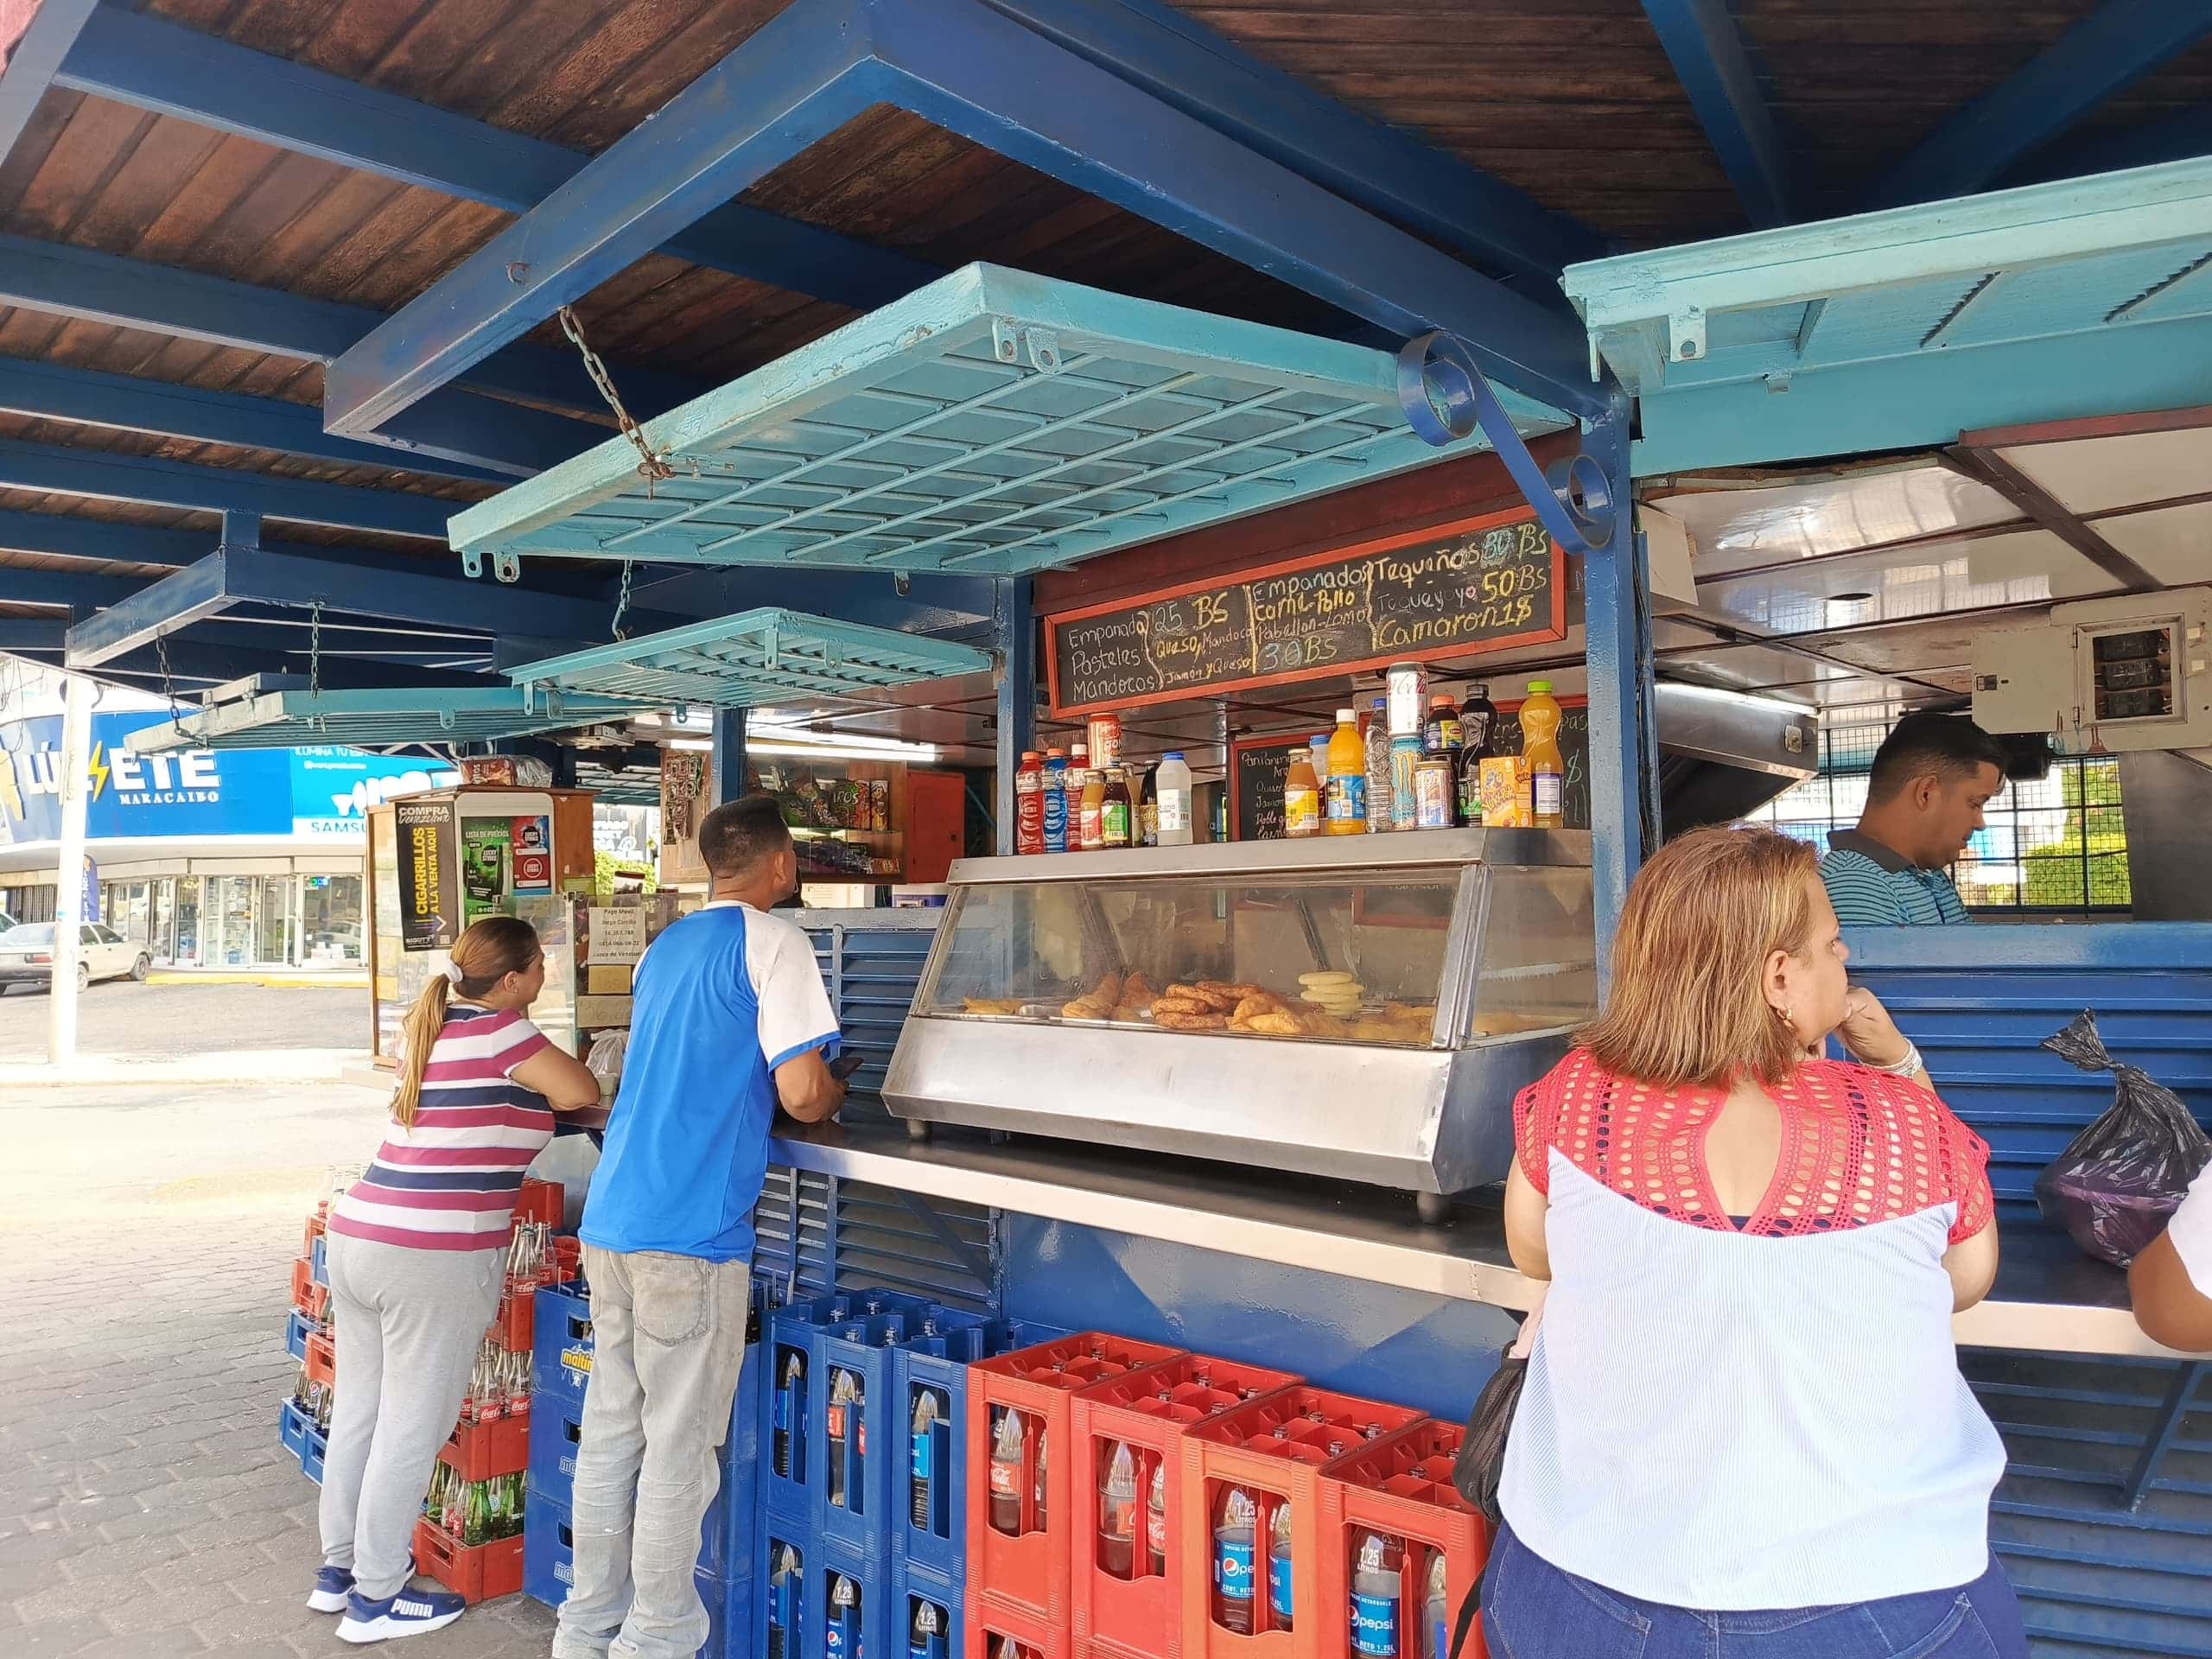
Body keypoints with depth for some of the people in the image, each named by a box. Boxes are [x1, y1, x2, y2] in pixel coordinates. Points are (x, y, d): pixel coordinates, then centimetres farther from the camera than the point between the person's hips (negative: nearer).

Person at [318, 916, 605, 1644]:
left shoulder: (428, 1025, 14)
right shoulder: (498, 1031, -11)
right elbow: (584, 1093, -7)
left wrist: (517, 1093, 19)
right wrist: (539, 1089, 13)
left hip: (356, 1238, 9)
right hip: (434, 1259, -9)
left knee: (357, 1411, 19)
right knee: (412, 1430, 4)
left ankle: (339, 1568, 34)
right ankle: (376, 1598, 16)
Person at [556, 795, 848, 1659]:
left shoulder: (664, 949, 16)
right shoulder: (774, 944, -8)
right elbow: (800, 1094, -14)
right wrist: (835, 1093, 8)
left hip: (610, 1220, 8)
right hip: (689, 1234, -8)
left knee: (609, 1431, 15)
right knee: (680, 1449, 4)